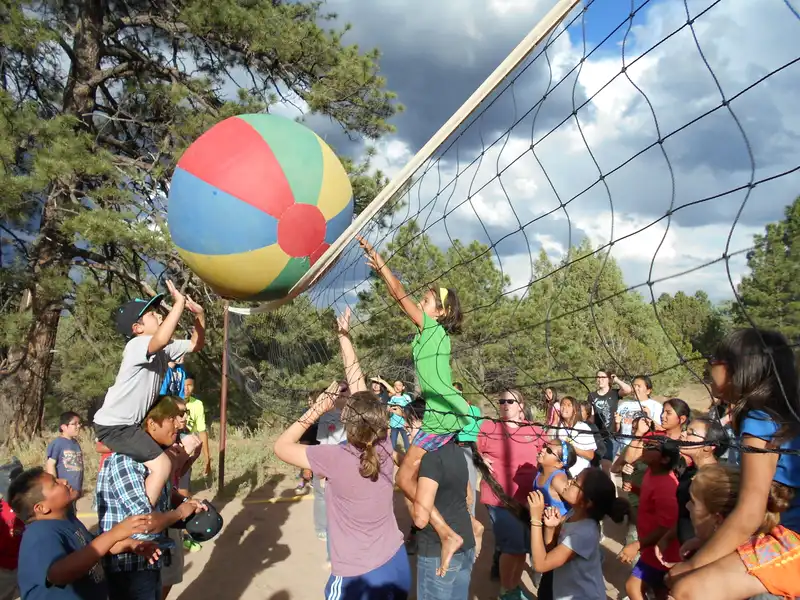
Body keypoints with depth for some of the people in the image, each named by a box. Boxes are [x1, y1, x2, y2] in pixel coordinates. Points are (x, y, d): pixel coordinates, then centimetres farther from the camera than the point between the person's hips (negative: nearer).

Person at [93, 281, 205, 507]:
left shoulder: (165, 349, 4)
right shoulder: (136, 345, -22)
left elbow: (196, 344, 12)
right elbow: (162, 339, -45)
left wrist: (199, 314, -4)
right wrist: (179, 303, -38)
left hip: (133, 422, 10)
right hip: (113, 424, -10)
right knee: (162, 464, -19)